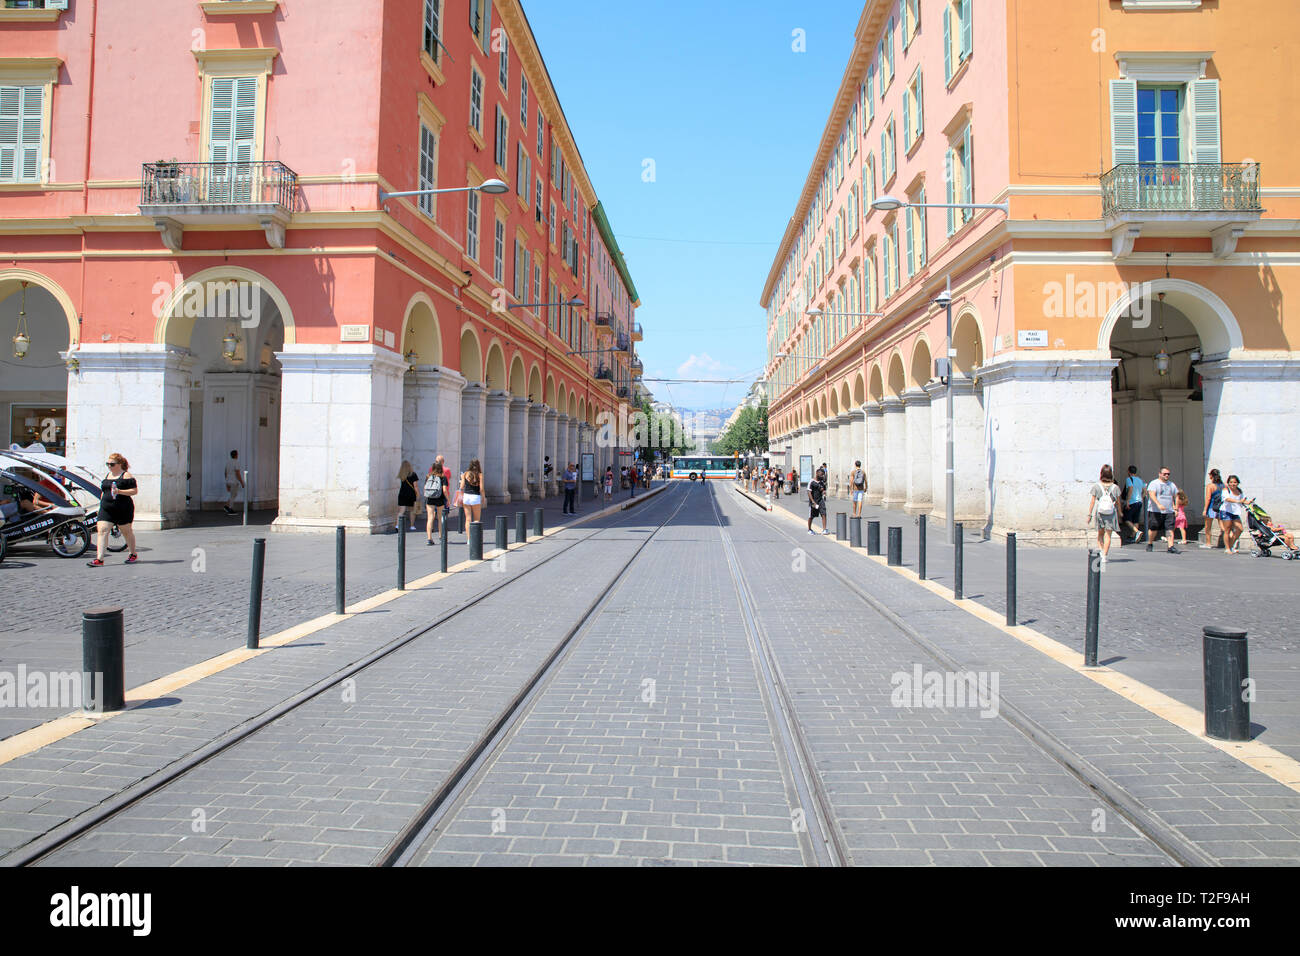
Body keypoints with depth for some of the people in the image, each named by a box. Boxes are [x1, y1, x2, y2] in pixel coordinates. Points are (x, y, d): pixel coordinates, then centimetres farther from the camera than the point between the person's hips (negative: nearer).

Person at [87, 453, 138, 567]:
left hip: (123, 509, -6)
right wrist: (102, 503, 19)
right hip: (106, 509, 6)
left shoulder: (126, 475, -5)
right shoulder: (107, 475, 16)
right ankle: (99, 559, -14)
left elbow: (135, 491, -11)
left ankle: (133, 554, 29)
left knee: (126, 531, 10)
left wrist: (120, 491, -23)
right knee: (101, 531, -10)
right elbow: (103, 492, 27)